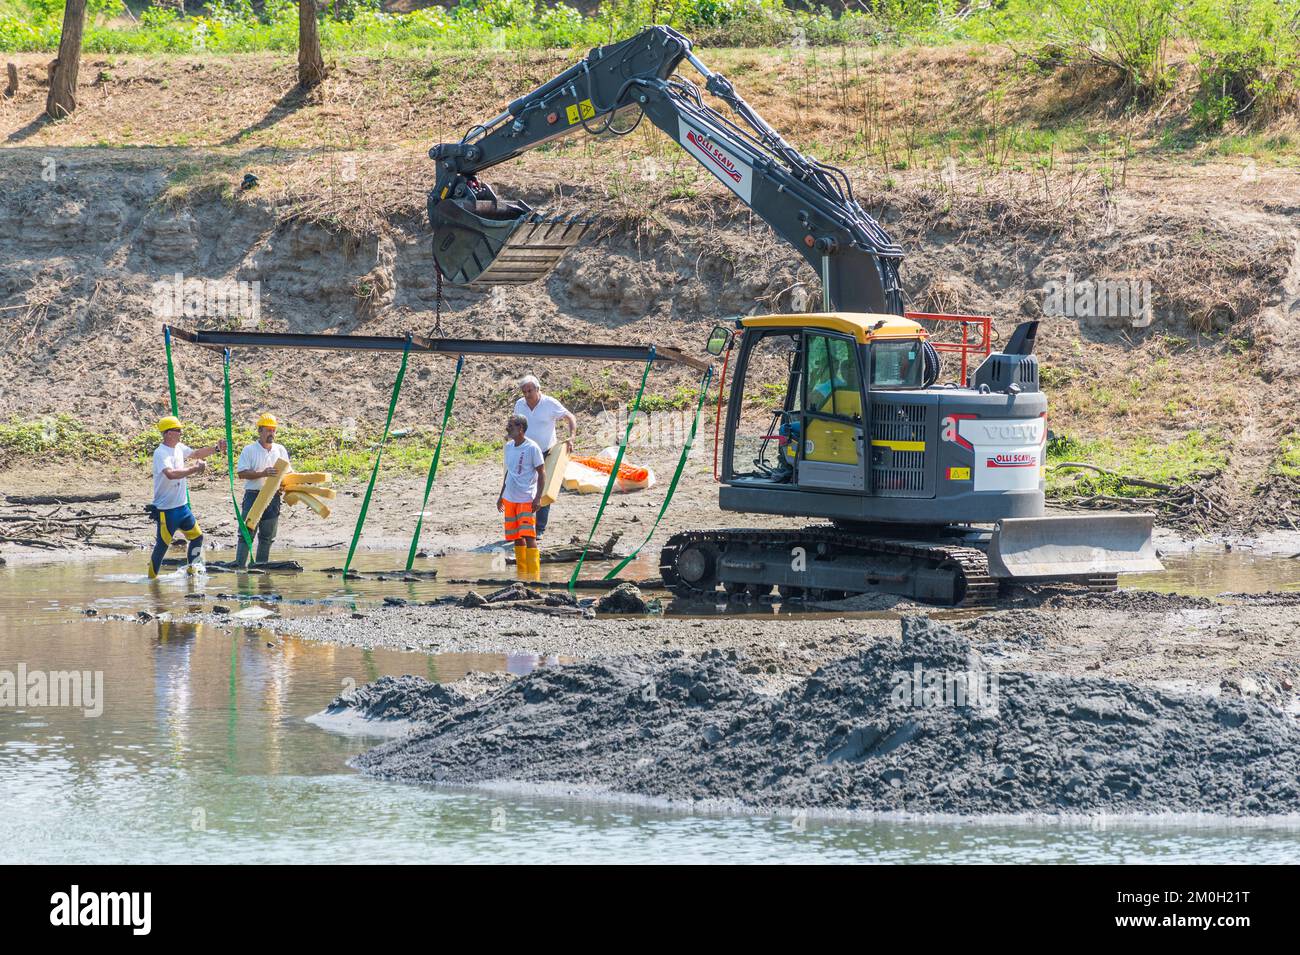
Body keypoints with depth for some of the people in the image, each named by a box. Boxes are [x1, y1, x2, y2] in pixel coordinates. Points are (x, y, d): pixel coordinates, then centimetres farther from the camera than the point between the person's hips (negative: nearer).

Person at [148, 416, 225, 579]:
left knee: (197, 536, 12)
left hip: (182, 506, 9)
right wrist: (194, 469, -32)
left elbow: (195, 453, 26)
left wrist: (216, 448, 15)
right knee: (162, 545, -4)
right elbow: (171, 474, -36)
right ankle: (151, 577, 7)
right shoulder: (161, 453, -20)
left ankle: (191, 570, 25)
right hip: (166, 509, -9)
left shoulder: (179, 448, 7)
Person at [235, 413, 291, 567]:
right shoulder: (249, 450, -2)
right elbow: (242, 473, -10)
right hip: (253, 495, -5)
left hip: (273, 496, 5)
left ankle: (261, 565, 17)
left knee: (267, 536, 9)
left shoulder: (280, 450, 12)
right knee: (246, 533, -7)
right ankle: (239, 565, -7)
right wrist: (262, 473, -21)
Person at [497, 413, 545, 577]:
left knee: (528, 536, -12)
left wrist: (538, 497, -16)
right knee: (516, 537, 11)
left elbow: (541, 473, -10)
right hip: (510, 499, 7)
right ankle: (522, 574, 19)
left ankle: (534, 575, -10)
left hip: (526, 499, -7)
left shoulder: (532, 448, -11)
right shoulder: (509, 446, 10)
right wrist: (501, 495, 21)